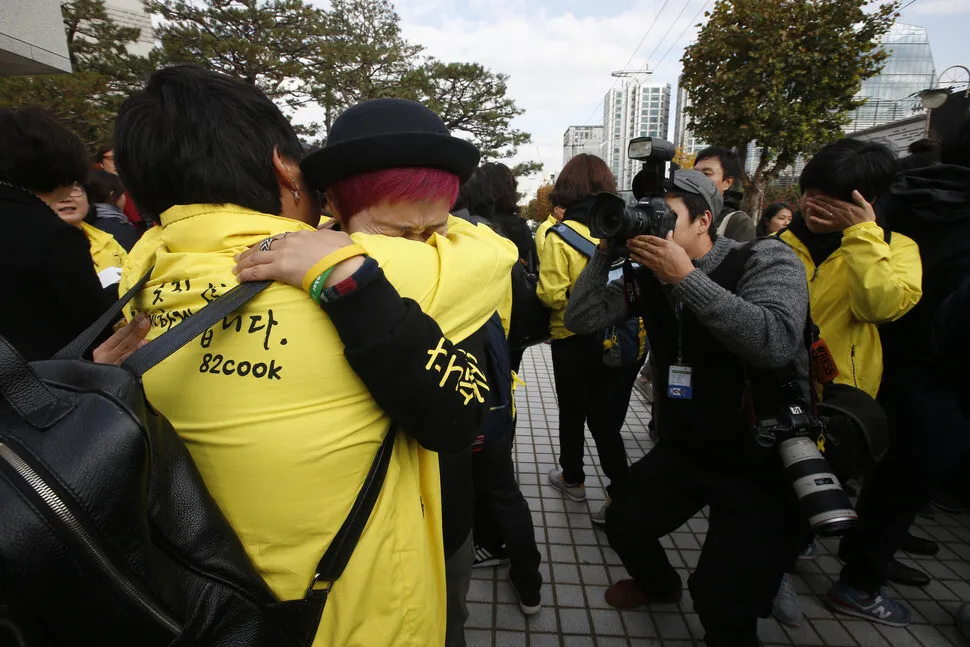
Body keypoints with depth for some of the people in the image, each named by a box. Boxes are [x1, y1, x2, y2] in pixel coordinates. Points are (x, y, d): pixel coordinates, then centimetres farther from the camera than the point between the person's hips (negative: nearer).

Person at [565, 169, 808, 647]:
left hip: (764, 457, -5)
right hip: (683, 447, 5)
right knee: (623, 522, 16)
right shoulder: (648, 275, -3)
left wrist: (686, 277, -35)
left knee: (721, 599, -10)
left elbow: (775, 344, -35)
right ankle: (659, 584, 49)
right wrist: (607, 250, -18)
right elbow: (580, 318, -9)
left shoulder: (765, 260, -16)